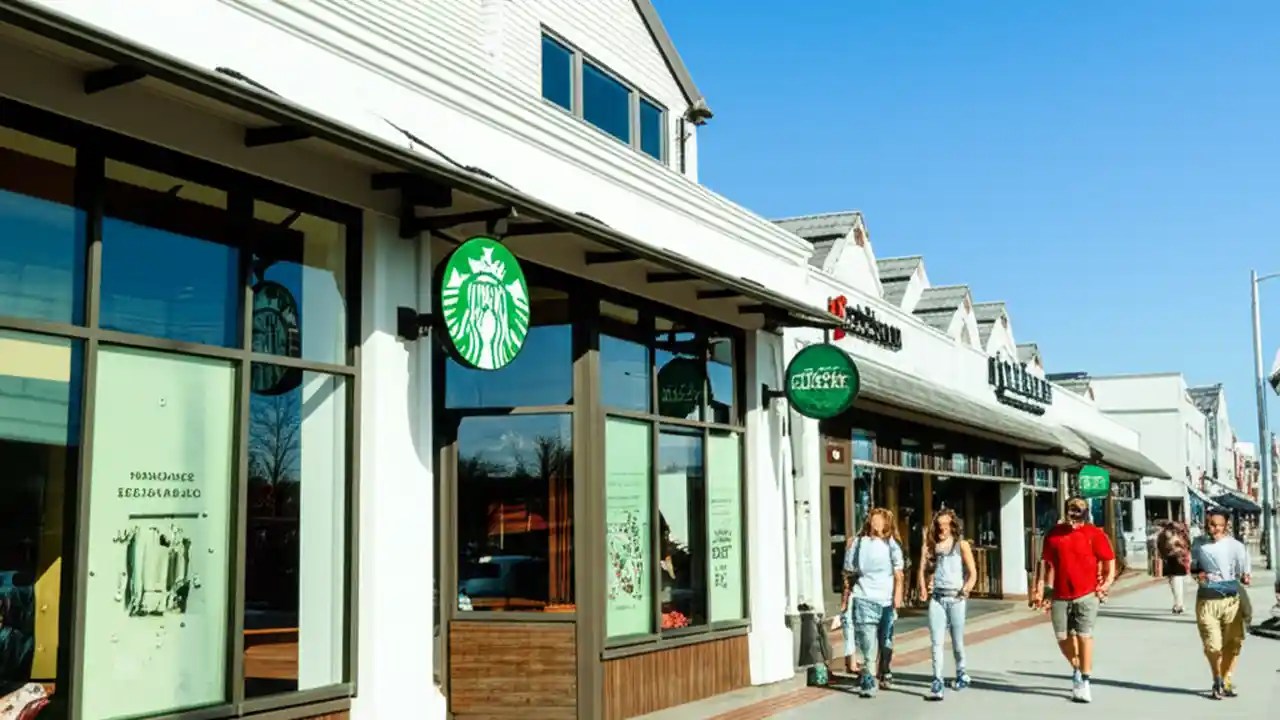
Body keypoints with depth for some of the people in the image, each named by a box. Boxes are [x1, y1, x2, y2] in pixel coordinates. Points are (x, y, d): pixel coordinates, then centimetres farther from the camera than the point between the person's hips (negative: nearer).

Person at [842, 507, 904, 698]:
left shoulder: (891, 544, 5)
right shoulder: (858, 543, 8)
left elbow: (898, 573, 2)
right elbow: (850, 574, 10)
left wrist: (898, 595, -9)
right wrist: (846, 600, 9)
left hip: (886, 600, 1)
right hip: (864, 598, 0)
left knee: (885, 641, 9)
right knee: (868, 643, -8)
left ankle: (884, 673, 26)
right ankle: (868, 680, -9)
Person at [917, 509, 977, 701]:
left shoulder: (961, 545, 4)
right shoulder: (930, 546, 9)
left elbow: (973, 573, 0)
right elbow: (922, 570, 5)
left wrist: (967, 588, -13)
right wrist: (923, 587, -9)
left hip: (955, 598, -1)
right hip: (936, 598, 1)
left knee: (957, 641, 11)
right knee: (936, 642, -8)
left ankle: (961, 675, 33)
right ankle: (937, 682, -9)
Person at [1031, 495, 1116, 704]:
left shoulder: (1094, 533, -4)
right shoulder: (1054, 534, 4)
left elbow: (1109, 560, 1)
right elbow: (1048, 563, 11)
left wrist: (1107, 583, -11)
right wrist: (1041, 587, 6)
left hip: (1086, 594, -3)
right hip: (1060, 596, 3)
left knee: (1084, 636, -5)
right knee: (1063, 637, 8)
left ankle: (1084, 681, 4)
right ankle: (1076, 669, 36)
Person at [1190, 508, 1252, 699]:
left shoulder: (1236, 547, -5)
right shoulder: (1198, 544, 3)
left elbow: (1244, 574, 1)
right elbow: (1193, 567, 17)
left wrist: (1245, 579, -19)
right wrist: (1197, 574, -2)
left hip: (1231, 600, -1)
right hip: (1206, 601, 1)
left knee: (1232, 644, 5)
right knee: (1213, 646, -1)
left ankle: (1225, 682, 25)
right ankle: (1218, 681, 23)